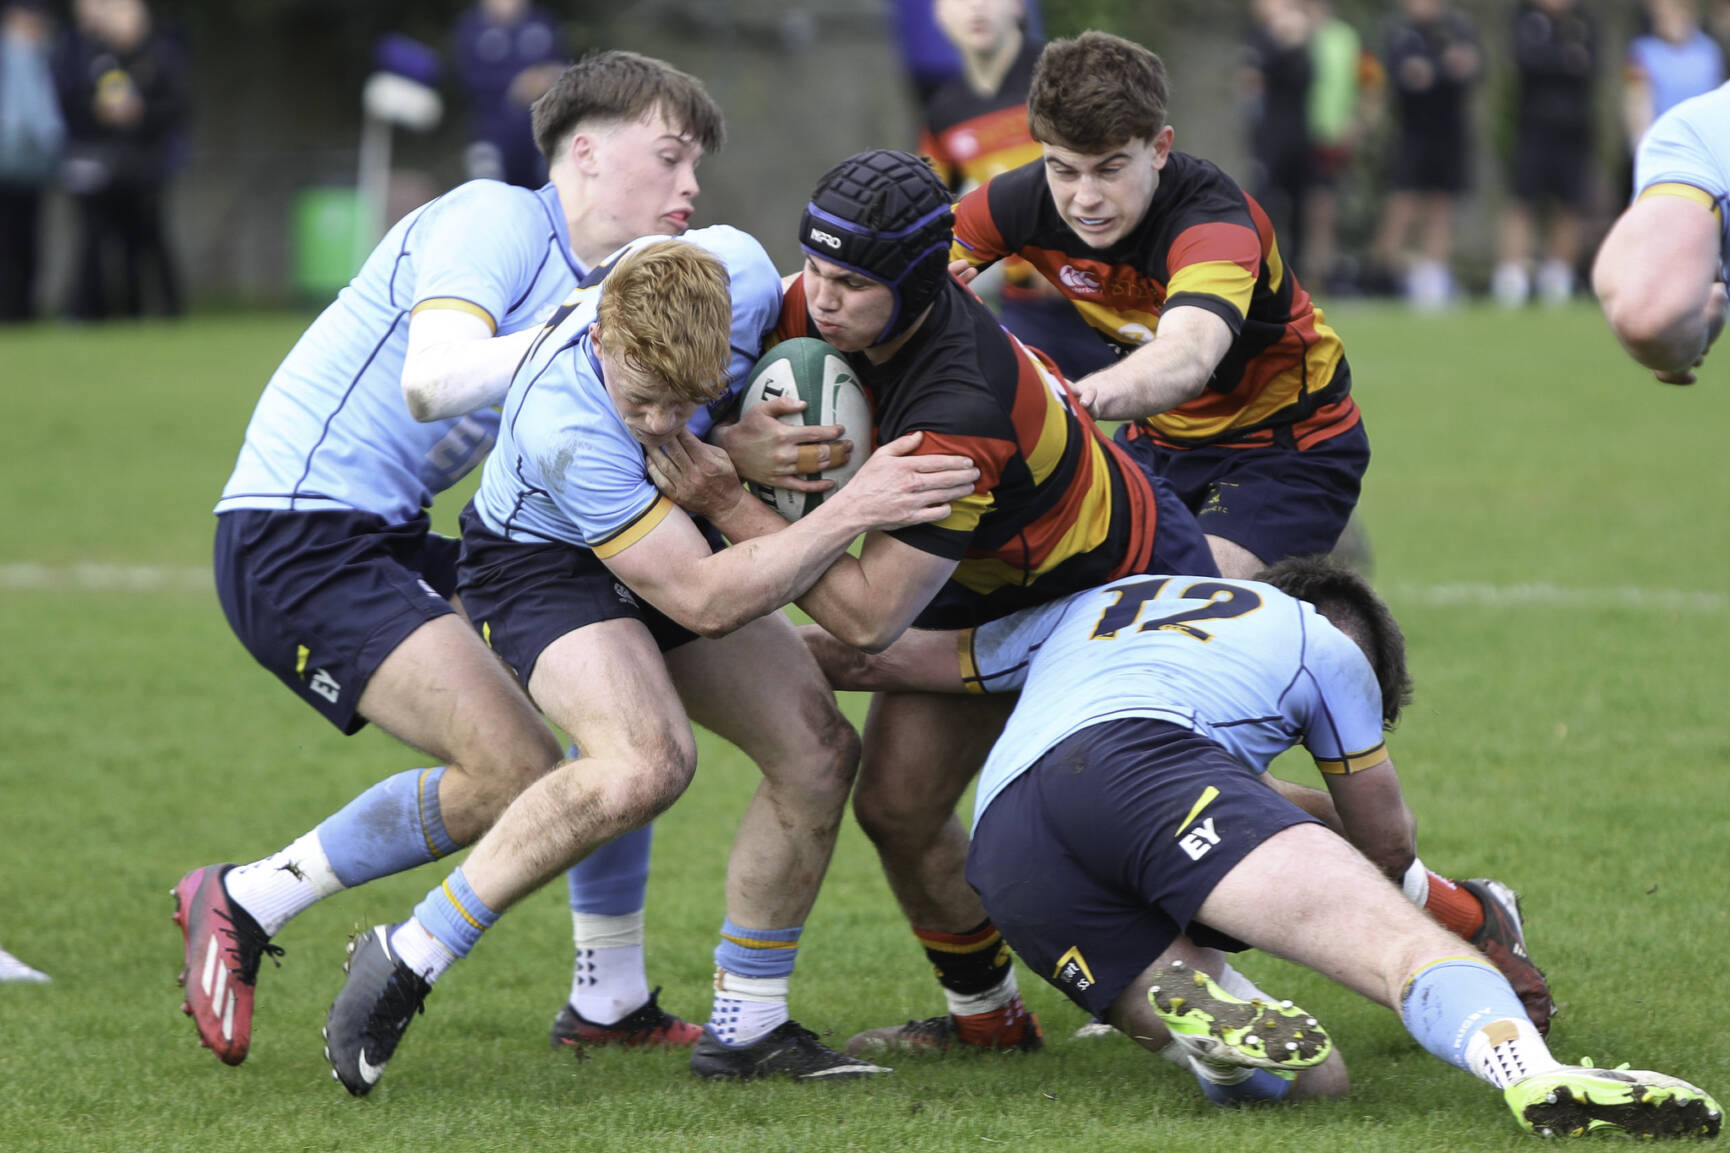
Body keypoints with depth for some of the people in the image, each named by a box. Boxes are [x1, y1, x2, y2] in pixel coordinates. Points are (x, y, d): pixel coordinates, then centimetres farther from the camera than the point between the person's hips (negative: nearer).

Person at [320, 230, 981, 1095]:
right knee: (645, 760, -33)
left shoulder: (736, 272, -28)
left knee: (819, 750, -3)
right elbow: (706, 601, -37)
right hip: (548, 562, -7)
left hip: (676, 542, 7)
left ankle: (745, 1027, 10)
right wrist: (851, 510, -40)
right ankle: (410, 958, -21)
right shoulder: (564, 428, -41)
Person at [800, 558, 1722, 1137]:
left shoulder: (1090, 604, 42)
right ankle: (1536, 1072, -48)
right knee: (1396, 942, -17)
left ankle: (1189, 1008, -28)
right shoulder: (1328, 645, 32)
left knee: (1282, 1071, 7)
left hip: (1000, 843, 4)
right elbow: (1383, 829, 46)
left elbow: (877, 657, 44)